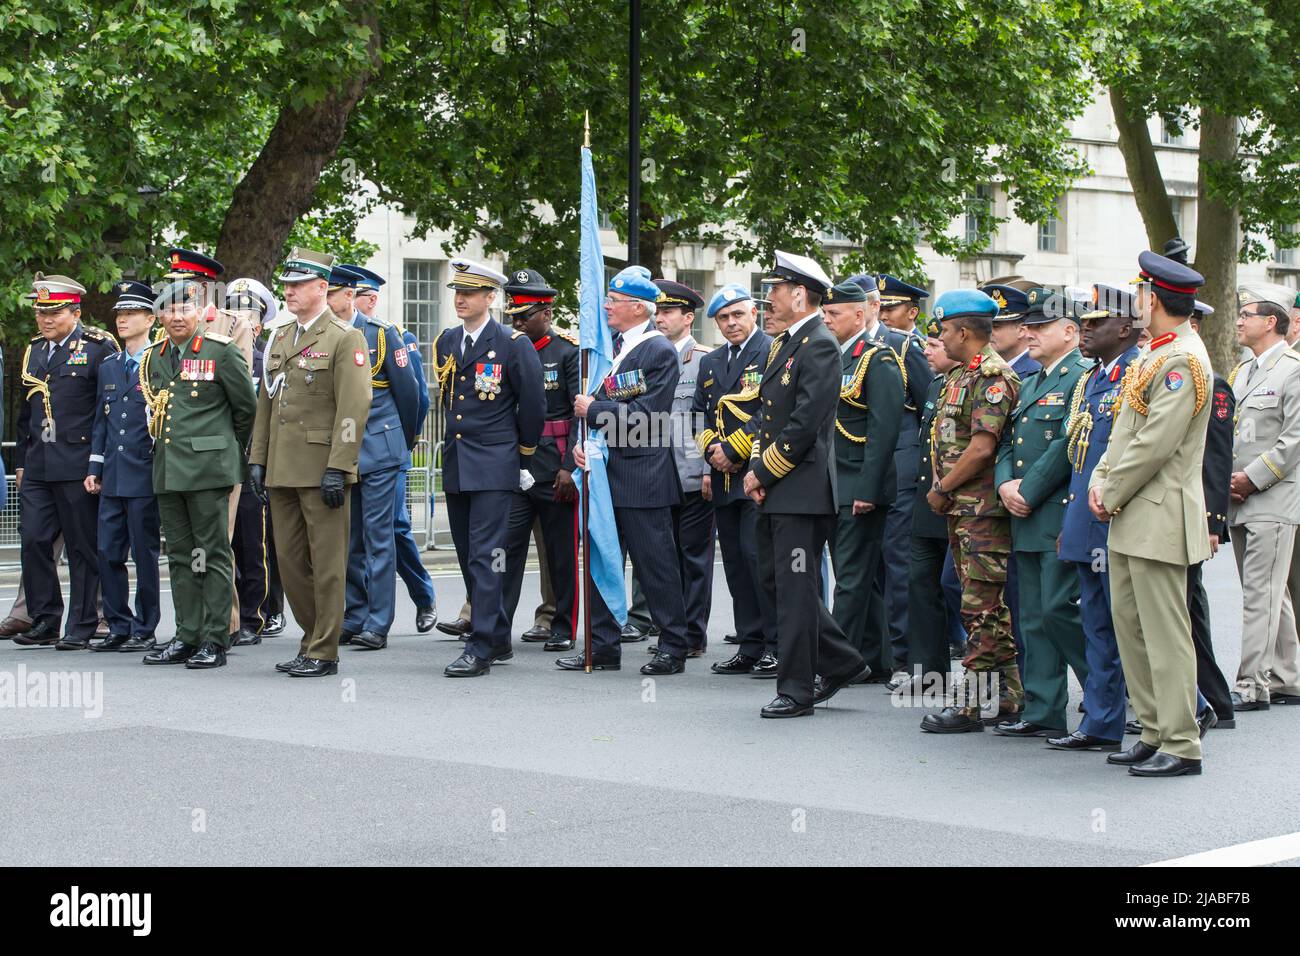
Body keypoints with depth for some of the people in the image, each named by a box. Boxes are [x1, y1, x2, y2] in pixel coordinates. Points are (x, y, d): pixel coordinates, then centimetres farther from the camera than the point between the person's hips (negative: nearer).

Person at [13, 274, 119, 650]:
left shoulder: (99, 347, -5)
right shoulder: (34, 351, 15)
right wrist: (21, 462, 18)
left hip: (78, 465, -6)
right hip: (38, 465, 6)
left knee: (83, 548, 0)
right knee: (33, 541, 1)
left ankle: (81, 628, 6)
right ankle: (45, 622, 11)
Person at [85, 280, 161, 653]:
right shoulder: (109, 367, 15)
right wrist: (95, 468, 13)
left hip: (146, 478, -6)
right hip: (112, 478, 6)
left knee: (145, 554, 0)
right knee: (108, 552, 5)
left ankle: (145, 630, 7)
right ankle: (118, 627, 14)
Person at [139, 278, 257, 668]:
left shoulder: (221, 351, -4)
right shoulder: (153, 358, 13)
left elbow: (246, 407, 2)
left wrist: (228, 449, 11)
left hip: (208, 469, -6)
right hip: (167, 470, 6)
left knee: (213, 555, -4)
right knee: (180, 556, 9)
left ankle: (215, 641, -2)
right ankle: (187, 637, 15)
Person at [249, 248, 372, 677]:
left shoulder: (345, 339, -6)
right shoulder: (280, 338, 16)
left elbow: (354, 408, -13)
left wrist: (338, 468, -19)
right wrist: (257, 459, 12)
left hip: (322, 470, -7)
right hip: (282, 471, 7)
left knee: (327, 562, -2)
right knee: (290, 560, 10)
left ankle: (324, 652, 3)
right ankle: (313, 638, 21)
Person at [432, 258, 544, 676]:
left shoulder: (514, 344, -6)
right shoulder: (445, 343, 11)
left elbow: (533, 405, -2)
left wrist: (523, 454, 5)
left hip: (494, 468, -7)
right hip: (456, 466, 7)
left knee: (486, 555, -12)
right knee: (468, 557, 10)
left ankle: (480, 649, -13)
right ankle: (499, 640, 21)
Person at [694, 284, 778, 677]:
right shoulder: (711, 362, 19)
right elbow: (700, 417, 19)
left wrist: (733, 452, -13)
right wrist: (711, 452, 0)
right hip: (724, 481, 7)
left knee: (758, 556, -12)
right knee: (736, 563, 7)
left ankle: (777, 647, -6)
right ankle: (749, 648, 12)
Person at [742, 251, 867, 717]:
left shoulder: (820, 346, -13)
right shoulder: (783, 344, 17)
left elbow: (805, 423, -19)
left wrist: (764, 472, -13)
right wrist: (757, 468, 4)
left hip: (802, 488, -10)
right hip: (776, 490, 10)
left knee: (796, 587, -4)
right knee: (774, 579, 13)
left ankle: (797, 689, 3)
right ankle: (841, 662, 23)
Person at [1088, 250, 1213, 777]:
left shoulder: (1183, 361, -16)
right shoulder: (1153, 353, 15)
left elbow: (1156, 443, -21)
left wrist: (1111, 494, -12)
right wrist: (1102, 477, 4)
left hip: (1160, 516, -10)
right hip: (1131, 517, 10)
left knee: (1165, 632, -6)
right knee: (1129, 621, 13)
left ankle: (1181, 746, -1)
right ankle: (1154, 734, 20)